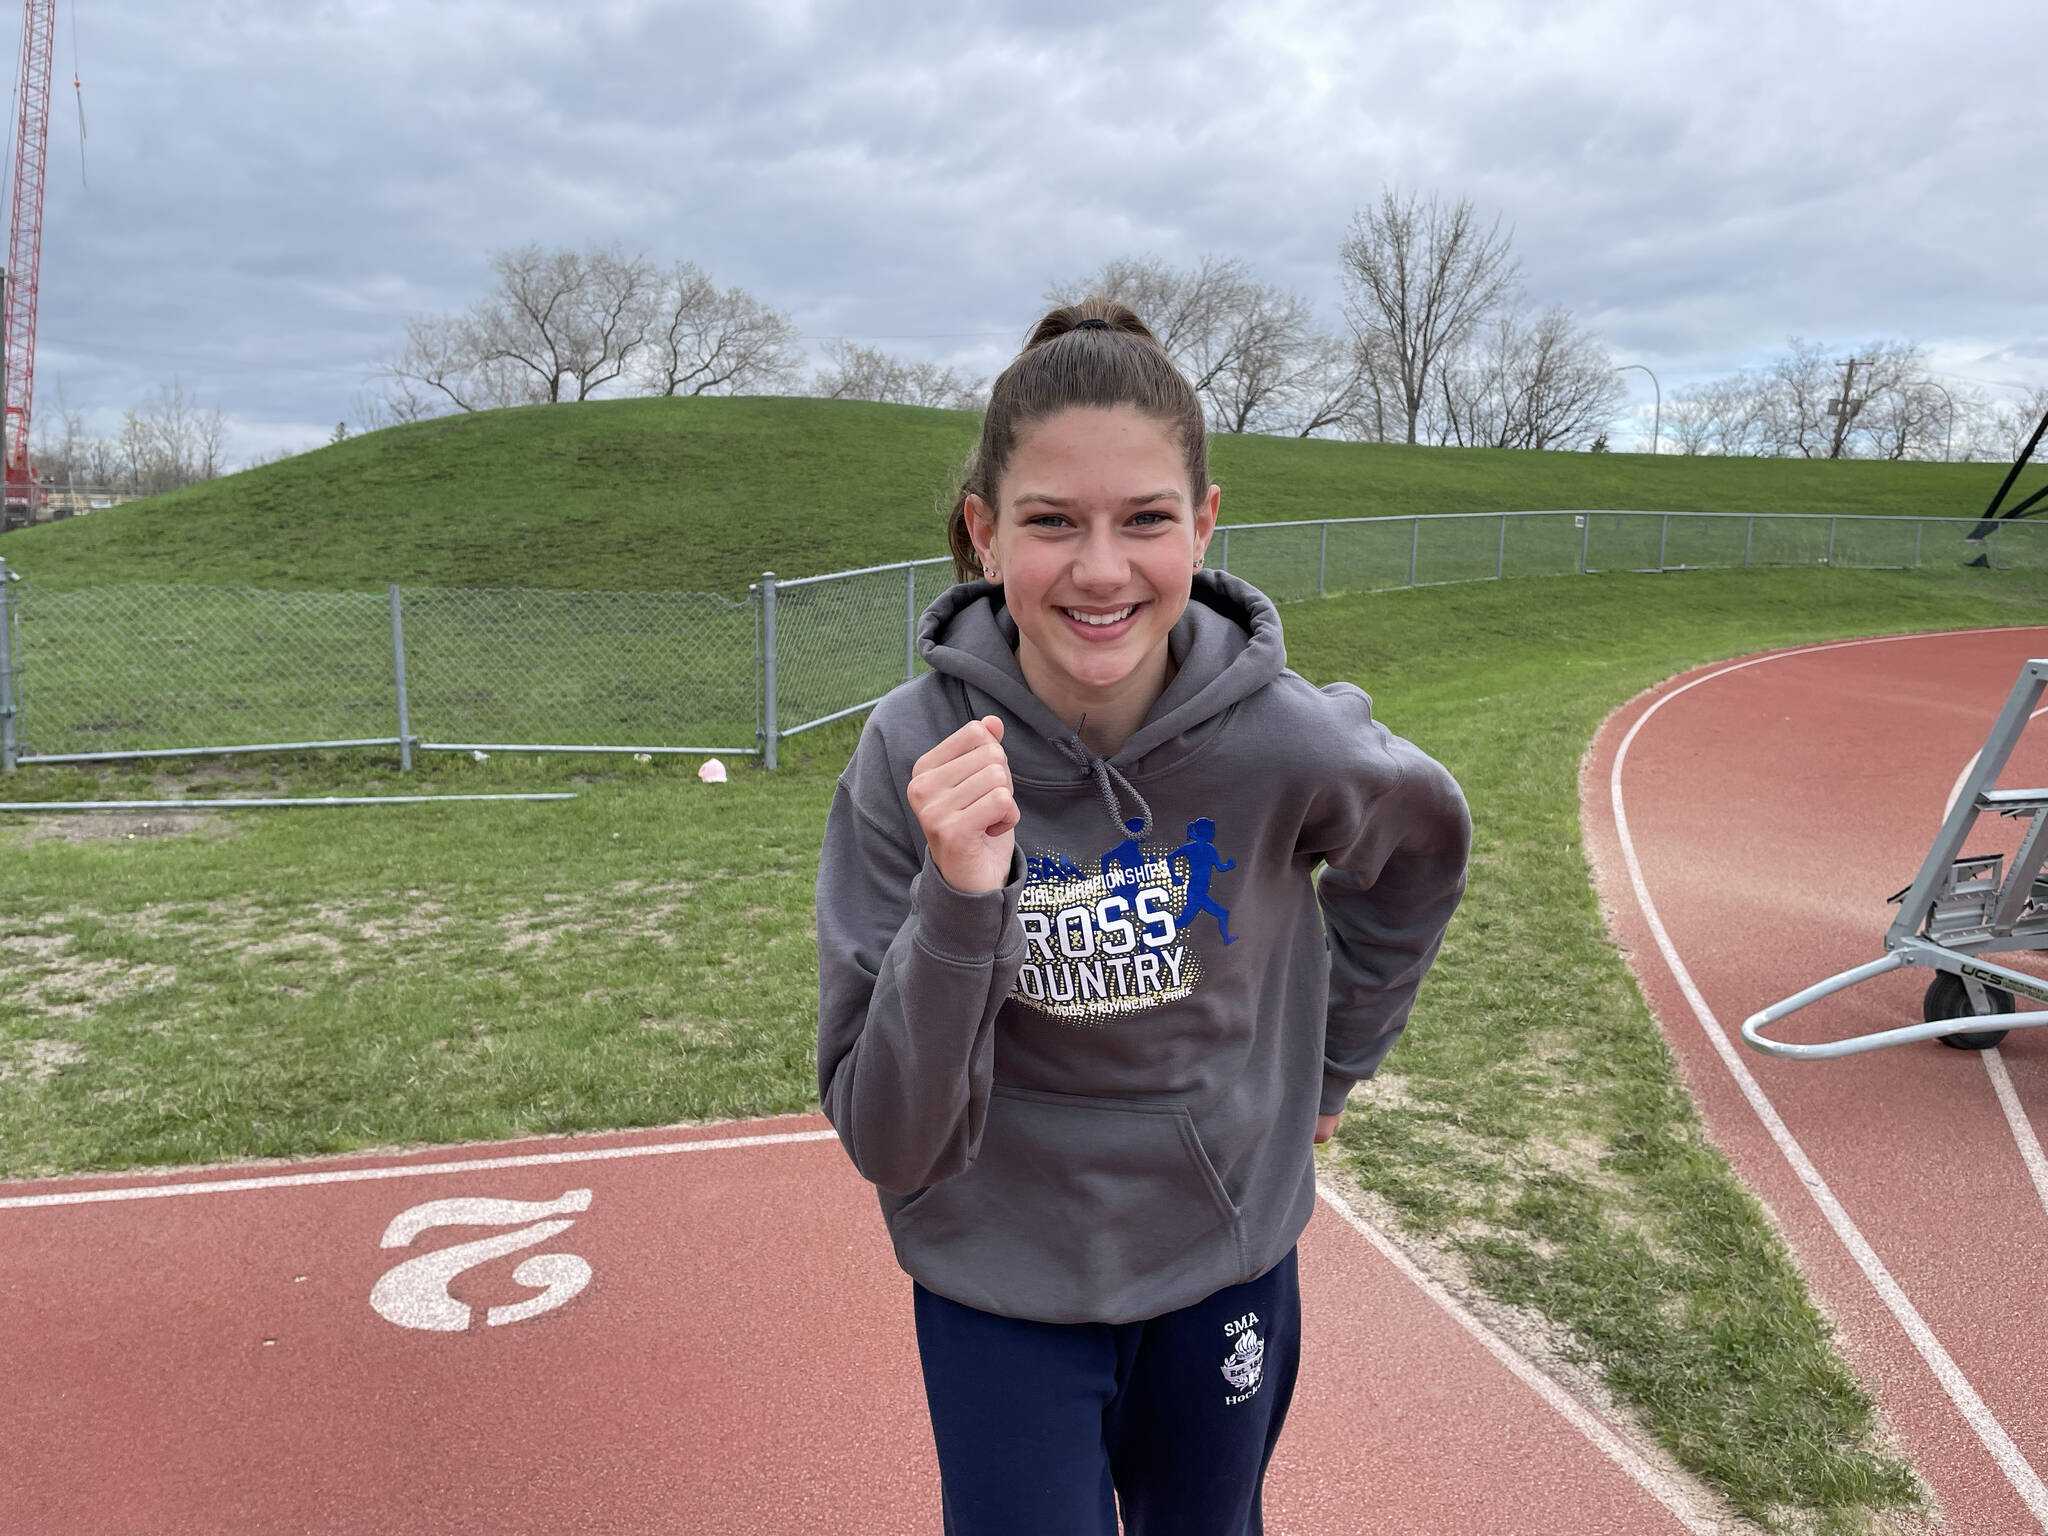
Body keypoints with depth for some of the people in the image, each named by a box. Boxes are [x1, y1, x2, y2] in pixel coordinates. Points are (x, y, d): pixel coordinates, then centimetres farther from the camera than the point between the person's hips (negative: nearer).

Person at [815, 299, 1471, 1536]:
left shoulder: (1286, 742, -20)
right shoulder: (913, 756, -22)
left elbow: (1422, 845, 5)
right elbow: (890, 1144, -21)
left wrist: (1335, 1064, 10)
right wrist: (957, 901, -35)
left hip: (1228, 1266, 2)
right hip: (1001, 1297, -2)